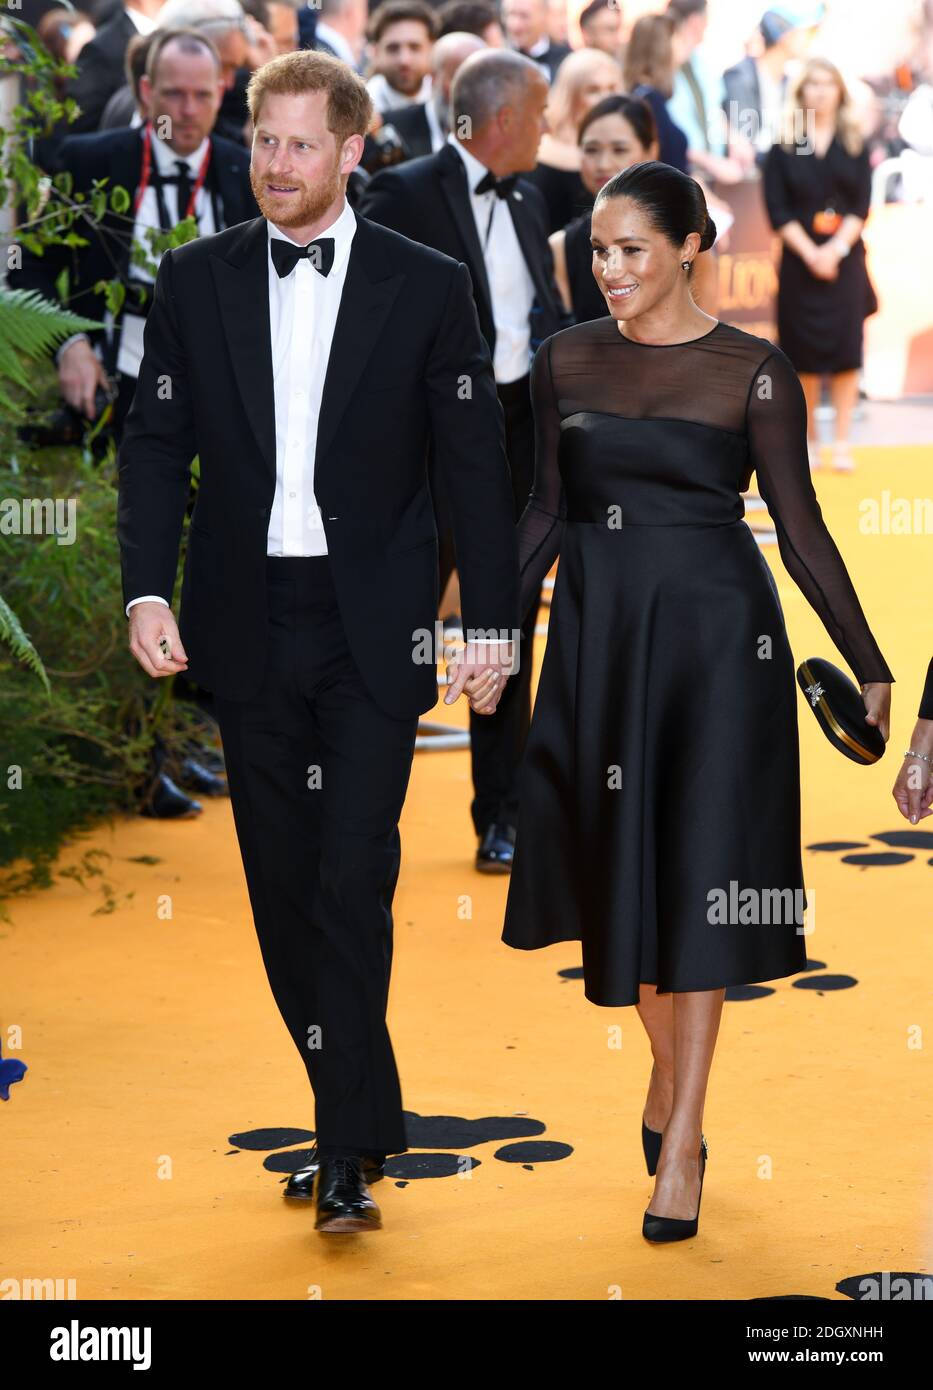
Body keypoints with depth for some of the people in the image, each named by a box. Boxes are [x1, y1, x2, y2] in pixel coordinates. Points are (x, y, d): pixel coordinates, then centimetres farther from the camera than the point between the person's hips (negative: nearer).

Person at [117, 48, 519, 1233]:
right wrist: (146, 591, -6)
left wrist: (492, 621, -4)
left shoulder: (426, 286, -1)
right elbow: (156, 444, 6)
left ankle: (347, 1156, -4)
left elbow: (474, 462, 0)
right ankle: (362, 1116, 23)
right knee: (281, 888, 9)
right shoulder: (195, 280, 5)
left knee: (353, 883, -9)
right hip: (247, 625, 3)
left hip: (372, 631, -3)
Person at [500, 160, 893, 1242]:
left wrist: (868, 664, -4)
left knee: (697, 876, -5)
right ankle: (666, 1066, 34)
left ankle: (682, 1136, 0)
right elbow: (546, 509, 12)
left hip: (716, 636, -4)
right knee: (621, 870, 11)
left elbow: (800, 526, -3)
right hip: (597, 635, 4)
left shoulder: (754, 372, -6)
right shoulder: (567, 361, 5)